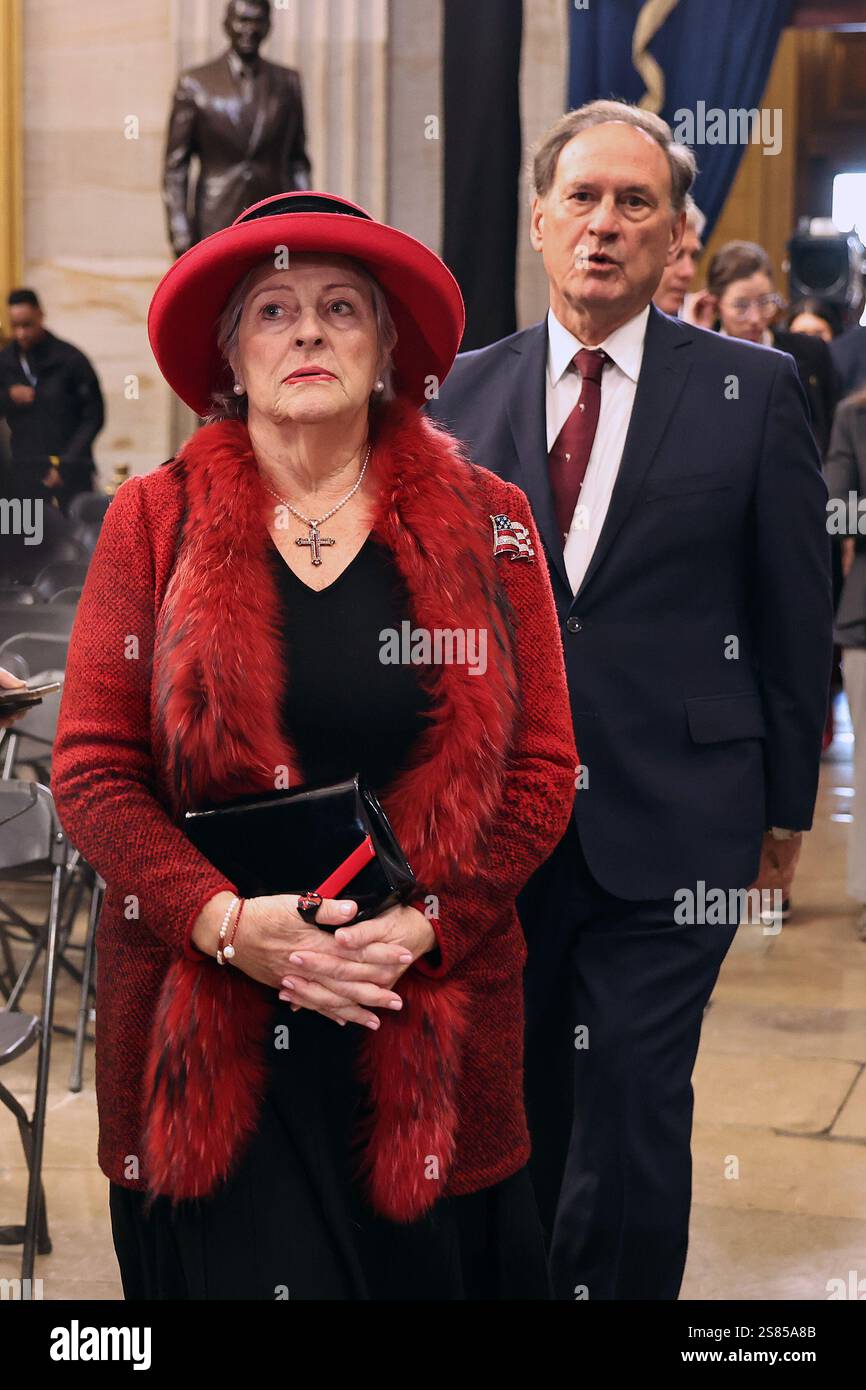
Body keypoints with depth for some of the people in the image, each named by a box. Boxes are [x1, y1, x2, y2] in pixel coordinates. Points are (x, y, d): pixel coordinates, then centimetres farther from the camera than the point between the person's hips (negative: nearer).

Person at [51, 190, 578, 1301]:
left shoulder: (484, 524, 5)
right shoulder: (155, 524, 4)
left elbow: (541, 769, 2)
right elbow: (90, 771, -1)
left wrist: (425, 926, -13)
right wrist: (229, 924, -15)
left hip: (432, 1028, 1)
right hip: (206, 1035, -1)